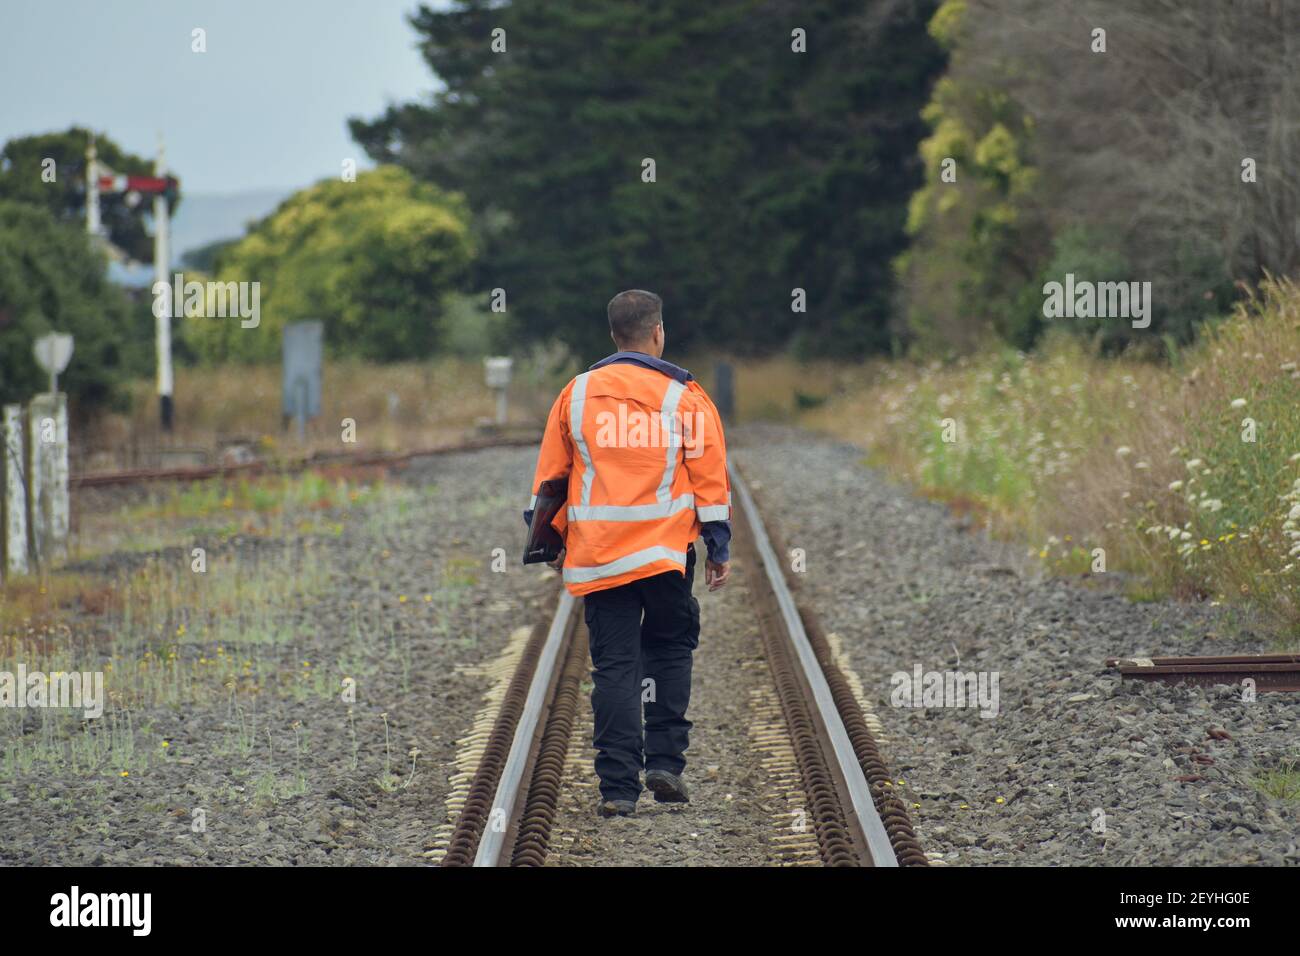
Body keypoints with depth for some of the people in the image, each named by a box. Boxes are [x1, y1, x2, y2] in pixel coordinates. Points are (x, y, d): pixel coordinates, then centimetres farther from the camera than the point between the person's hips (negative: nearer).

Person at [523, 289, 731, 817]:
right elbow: (710, 477, 0)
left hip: (596, 556, 1)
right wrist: (719, 548, 8)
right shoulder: (683, 397, -1)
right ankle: (665, 761, 6)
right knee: (669, 651, 16)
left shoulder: (575, 395, 6)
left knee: (613, 667, 3)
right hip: (665, 553, -1)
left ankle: (618, 785, -1)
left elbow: (550, 476, 10)